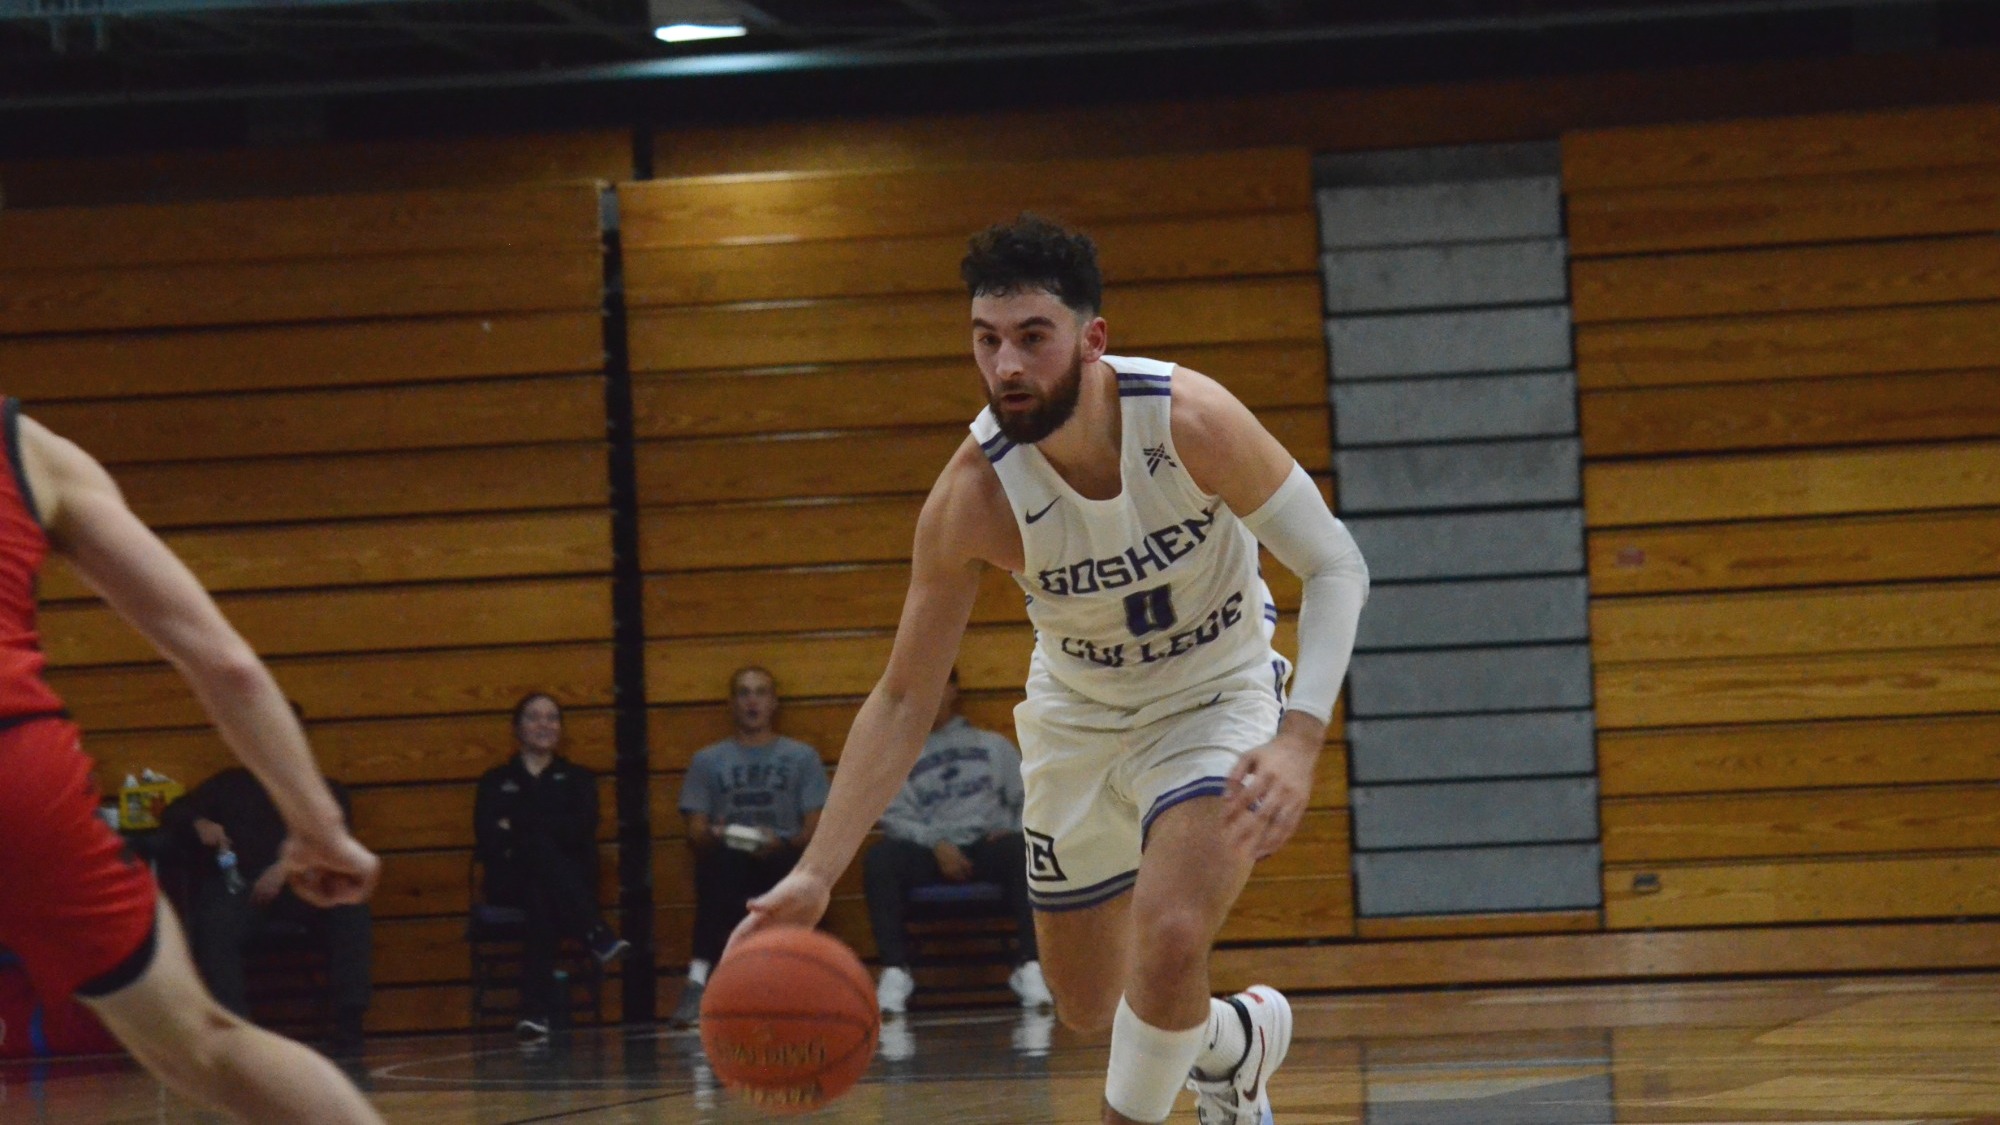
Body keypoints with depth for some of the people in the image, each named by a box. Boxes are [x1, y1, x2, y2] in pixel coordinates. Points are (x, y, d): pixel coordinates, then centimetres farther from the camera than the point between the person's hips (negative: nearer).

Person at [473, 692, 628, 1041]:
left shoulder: (577, 779, 20)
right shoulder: (496, 782, 19)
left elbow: (581, 828, -3)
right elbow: (487, 840, 0)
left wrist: (518, 826, -7)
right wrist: (533, 837, -18)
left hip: (570, 880, 1)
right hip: (511, 883, -1)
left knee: (540, 893, -39)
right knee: (539, 847, -39)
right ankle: (596, 936, -52)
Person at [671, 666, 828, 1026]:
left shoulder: (802, 757, 18)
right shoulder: (707, 761, 20)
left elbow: (814, 829, 7)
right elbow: (695, 833, 10)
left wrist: (782, 843, -15)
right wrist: (713, 837, -15)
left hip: (783, 862, 0)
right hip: (727, 864, 0)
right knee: (717, 861, -37)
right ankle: (699, 978, -48)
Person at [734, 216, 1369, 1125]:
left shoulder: (1188, 419, -30)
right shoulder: (972, 497, -25)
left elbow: (1336, 567, -20)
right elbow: (903, 699, -16)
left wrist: (1298, 741, -36)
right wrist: (816, 875, -26)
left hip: (1215, 698, -3)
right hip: (1077, 714, 3)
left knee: (1169, 940, -28)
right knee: (1090, 1009, 14)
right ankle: (1236, 1038, 47)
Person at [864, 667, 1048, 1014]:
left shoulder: (993, 746, 24)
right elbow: (894, 818, 6)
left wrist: (1014, 831, -7)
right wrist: (935, 843, -13)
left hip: (987, 846, 0)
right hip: (929, 853, 0)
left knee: (1024, 851, -35)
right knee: (880, 858, -31)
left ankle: (1029, 965, -38)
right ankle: (895, 971, -34)